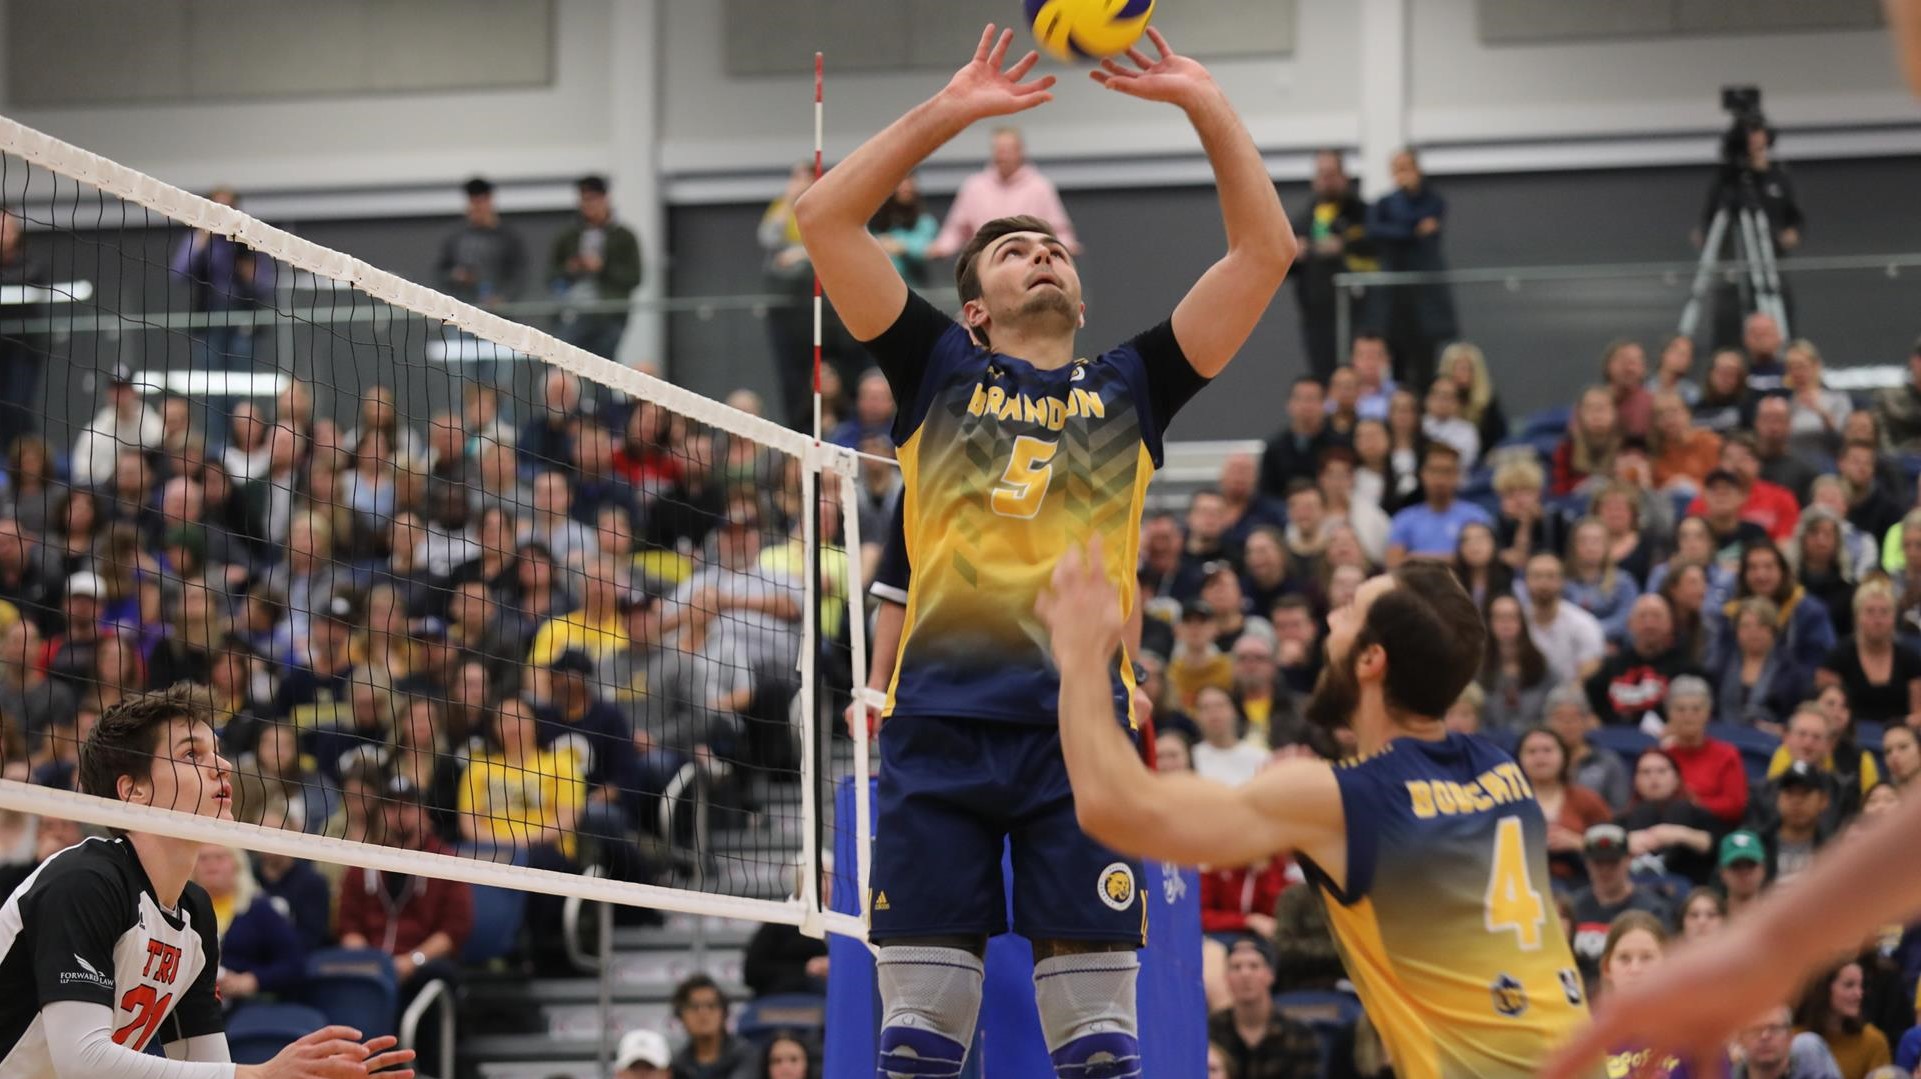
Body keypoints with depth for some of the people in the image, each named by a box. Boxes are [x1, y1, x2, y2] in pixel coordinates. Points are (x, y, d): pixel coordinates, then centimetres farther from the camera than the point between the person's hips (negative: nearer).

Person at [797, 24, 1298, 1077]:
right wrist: (946, 112, 8)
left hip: (1080, 724, 0)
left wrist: (1204, 103, 9)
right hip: (938, 720, 0)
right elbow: (824, 219, 9)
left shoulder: (1129, 387, 19)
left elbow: (1264, 250, 14)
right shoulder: (940, 371, 17)